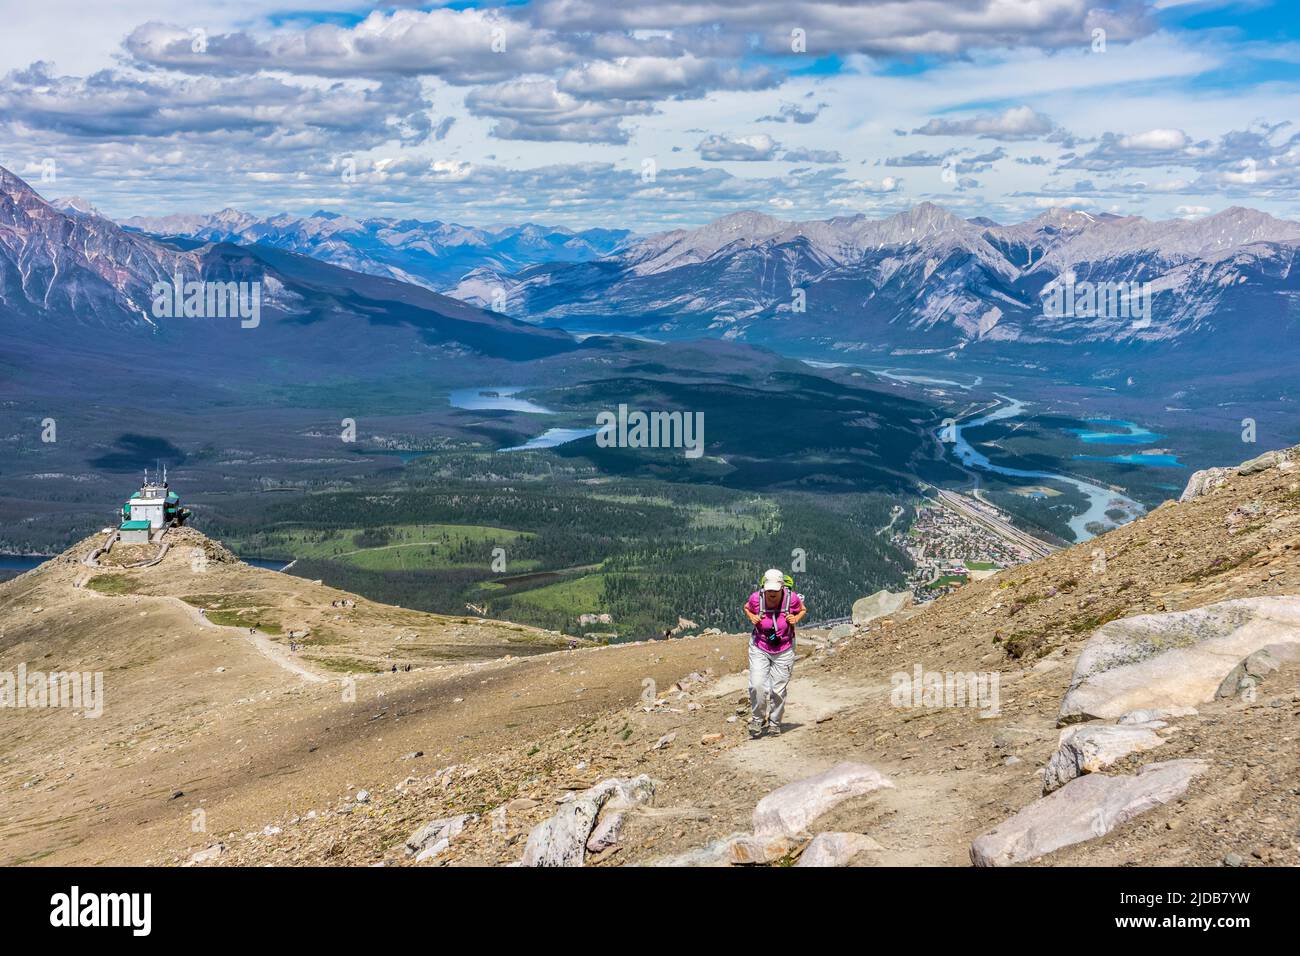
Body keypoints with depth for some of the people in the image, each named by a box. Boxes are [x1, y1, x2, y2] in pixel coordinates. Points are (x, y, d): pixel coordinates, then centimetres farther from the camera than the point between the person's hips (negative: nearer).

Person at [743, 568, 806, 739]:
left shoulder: (791, 598, -17)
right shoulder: (756, 598, -15)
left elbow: (803, 610, 6)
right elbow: (746, 608, 8)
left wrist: (796, 618, -15)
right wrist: (751, 617, -12)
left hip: (784, 651, 0)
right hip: (759, 649, 0)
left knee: (778, 690, 1)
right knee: (757, 685, -15)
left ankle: (774, 723, 22)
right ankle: (757, 719, 7)